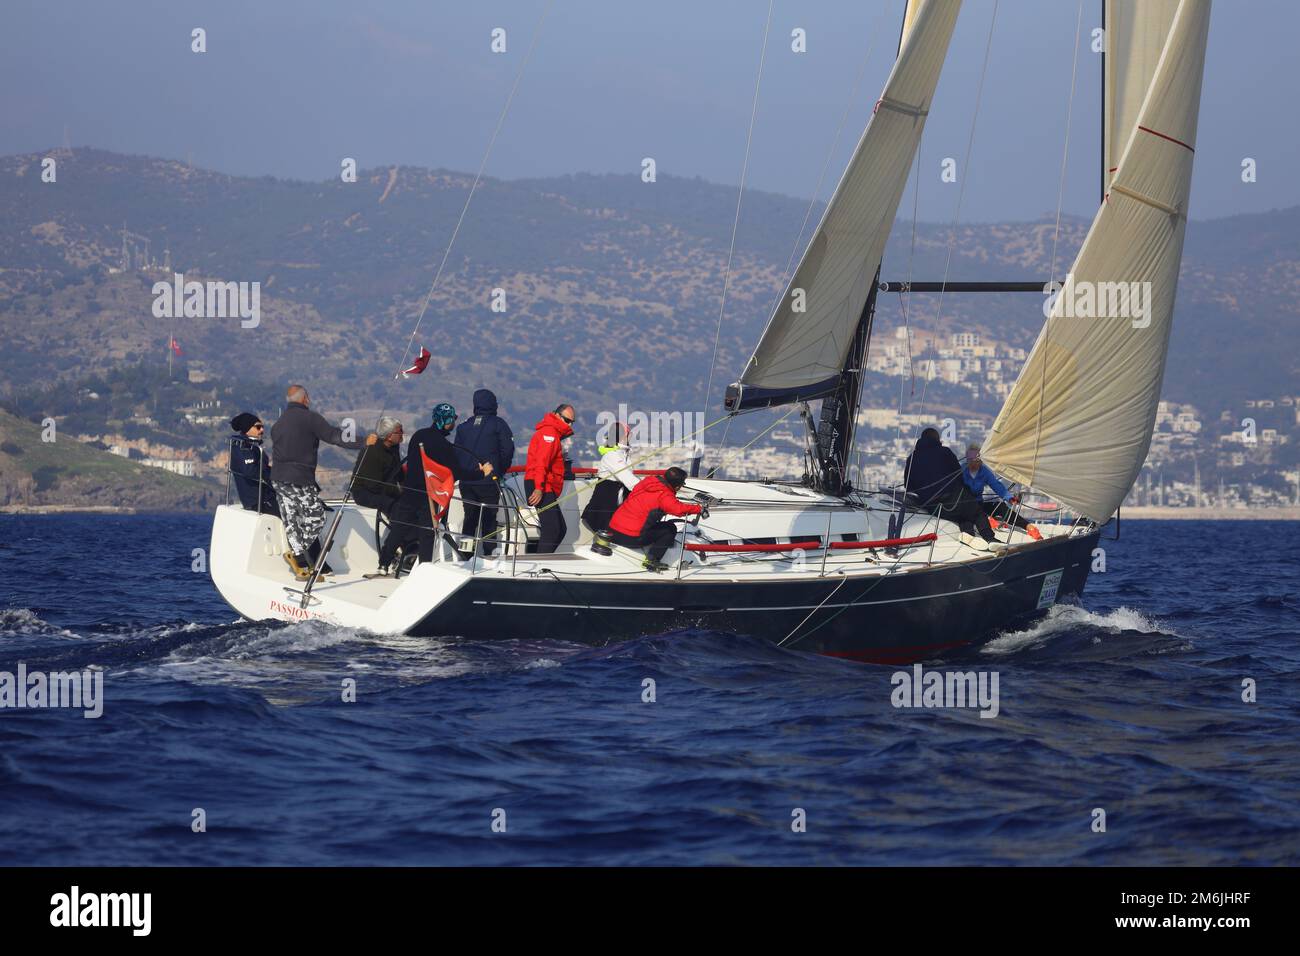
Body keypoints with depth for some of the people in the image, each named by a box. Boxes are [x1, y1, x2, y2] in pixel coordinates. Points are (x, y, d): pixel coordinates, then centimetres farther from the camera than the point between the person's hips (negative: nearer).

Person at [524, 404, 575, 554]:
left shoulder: (555, 434, 26)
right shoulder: (549, 432, -7)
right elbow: (541, 461, -20)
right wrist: (539, 487, -29)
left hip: (546, 489, 11)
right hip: (540, 489, -11)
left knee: (560, 529, 11)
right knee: (552, 529, -18)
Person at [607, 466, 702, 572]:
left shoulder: (648, 480, 7)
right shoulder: (664, 496, -14)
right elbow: (679, 509, -31)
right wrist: (699, 509, -16)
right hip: (632, 538, -7)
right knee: (670, 529, 4)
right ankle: (651, 560, -4)